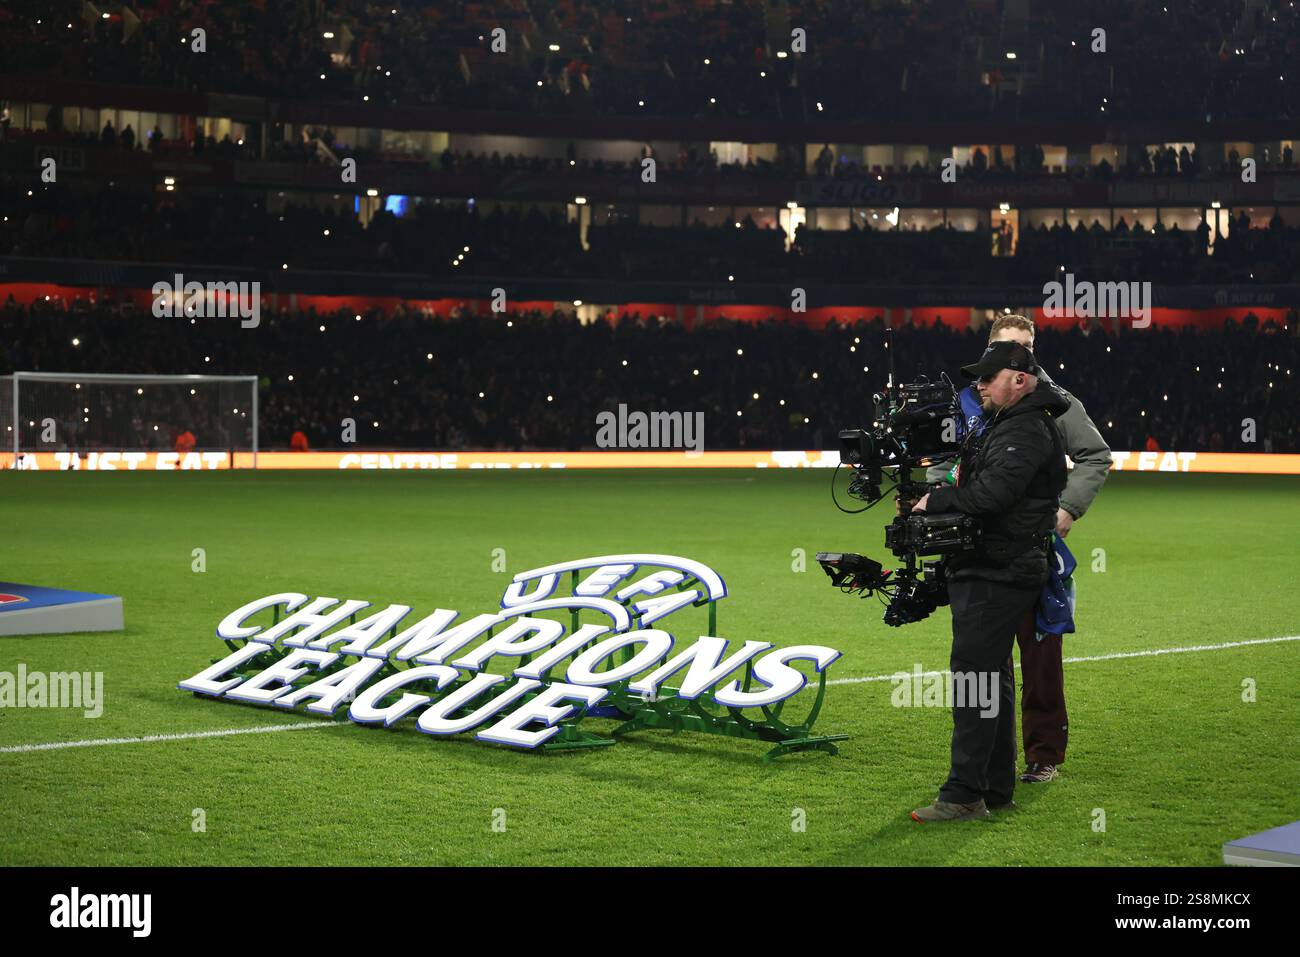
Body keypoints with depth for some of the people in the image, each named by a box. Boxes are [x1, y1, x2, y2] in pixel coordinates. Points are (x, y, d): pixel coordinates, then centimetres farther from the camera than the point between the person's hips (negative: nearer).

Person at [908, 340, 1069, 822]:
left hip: (997, 577, -11)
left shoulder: (1027, 431, -14)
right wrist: (944, 493, 3)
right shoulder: (1003, 426, 20)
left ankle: (964, 795, -12)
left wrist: (936, 499, -14)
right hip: (986, 572, 11)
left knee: (973, 678, -12)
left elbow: (992, 492, -26)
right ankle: (996, 789, 22)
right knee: (992, 678, 15)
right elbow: (975, 486, 21)